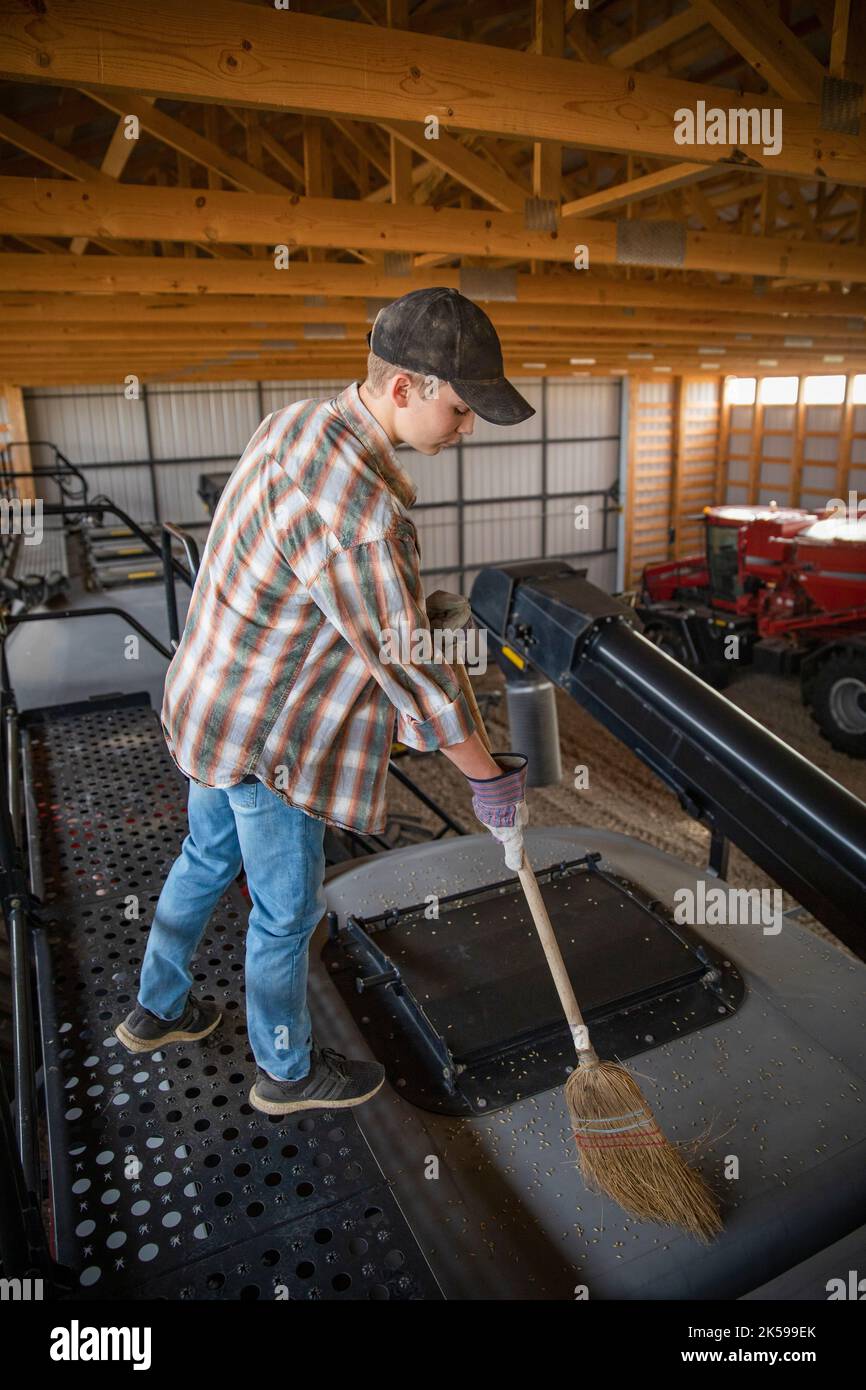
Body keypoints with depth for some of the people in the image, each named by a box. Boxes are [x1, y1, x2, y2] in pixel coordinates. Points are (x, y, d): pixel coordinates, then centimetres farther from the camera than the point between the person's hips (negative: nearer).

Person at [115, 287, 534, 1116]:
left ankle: (157, 1011, 51)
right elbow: (412, 670, -25)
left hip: (211, 703, 10)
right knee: (287, 909, 12)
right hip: (269, 741, -9)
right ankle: (286, 1072, 38)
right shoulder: (357, 509, -32)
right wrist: (493, 783, -12)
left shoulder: (296, 423, -1)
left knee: (207, 858, 27)